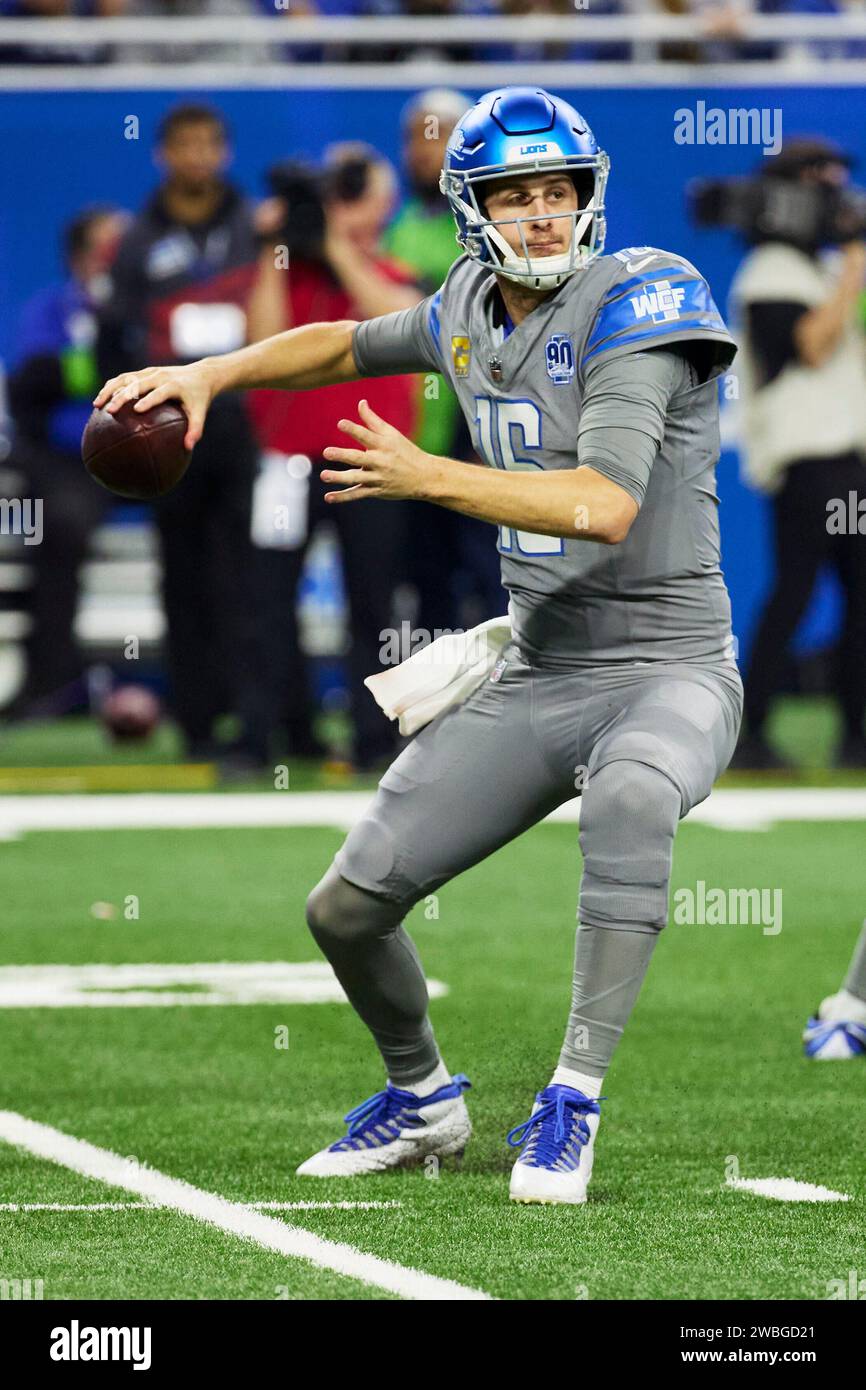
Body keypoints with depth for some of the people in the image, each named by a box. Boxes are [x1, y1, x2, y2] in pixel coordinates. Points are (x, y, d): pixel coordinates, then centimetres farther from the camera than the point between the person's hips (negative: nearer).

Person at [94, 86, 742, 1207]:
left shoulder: (635, 302, -15)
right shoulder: (473, 313, 7)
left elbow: (606, 507, -28)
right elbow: (348, 345, 28)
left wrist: (427, 477, -30)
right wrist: (209, 375, 13)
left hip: (667, 667, -7)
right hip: (534, 681, 7)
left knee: (629, 794, -42)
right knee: (347, 908, 3)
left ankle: (573, 1102, -31)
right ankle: (423, 1099, 33)